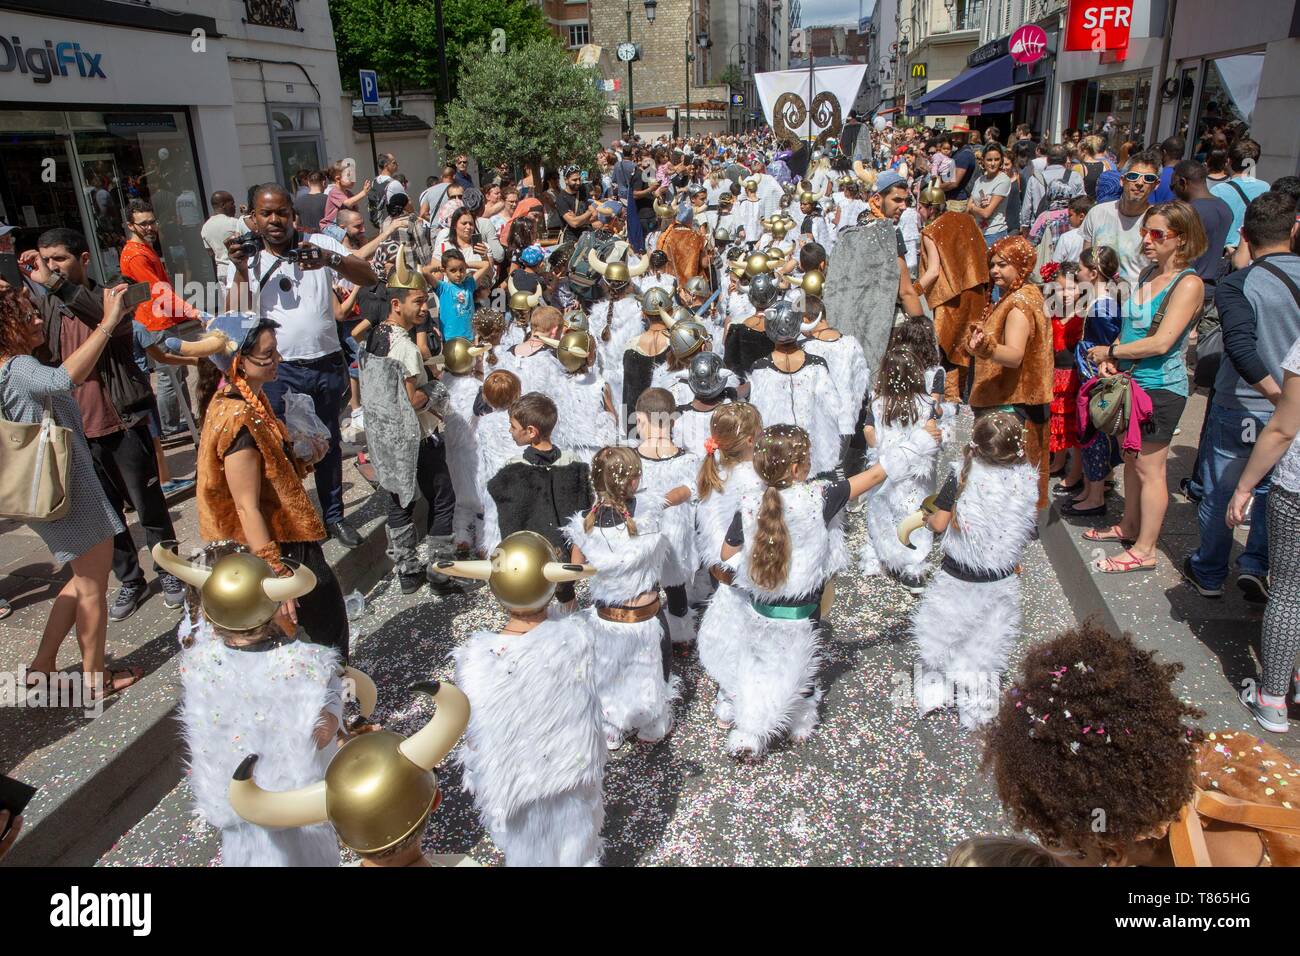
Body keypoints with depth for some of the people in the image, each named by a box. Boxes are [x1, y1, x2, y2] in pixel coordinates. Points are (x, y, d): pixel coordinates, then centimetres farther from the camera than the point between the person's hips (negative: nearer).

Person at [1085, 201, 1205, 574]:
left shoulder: (1188, 283, -16)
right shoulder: (1148, 274, 9)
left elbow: (1161, 342, -23)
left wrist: (1108, 352, -13)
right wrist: (1110, 357, -3)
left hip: (1161, 388, -8)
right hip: (1130, 381, 8)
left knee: (1149, 468, -1)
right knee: (1131, 458, 18)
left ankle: (1144, 550, 8)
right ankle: (1129, 526, 34)